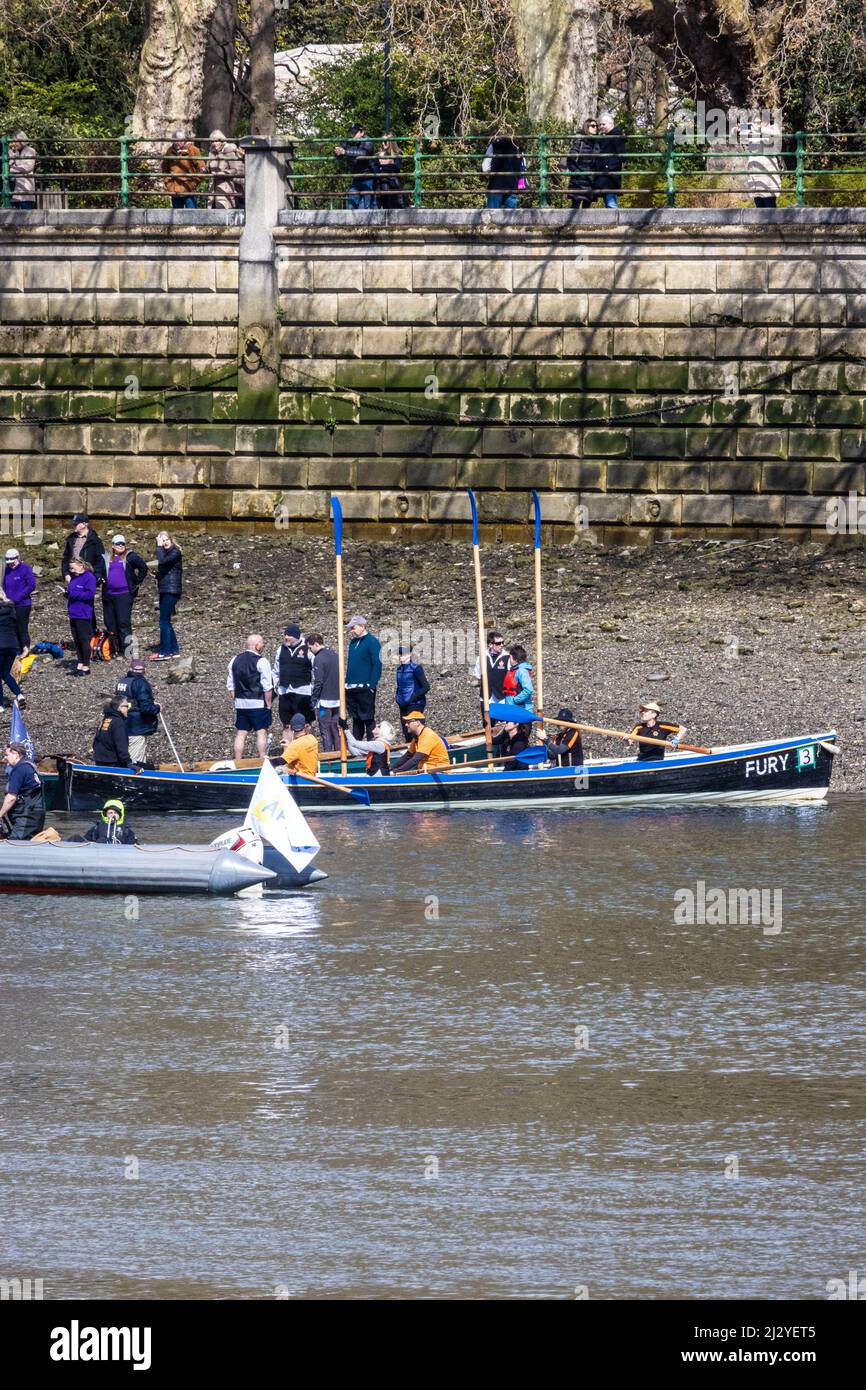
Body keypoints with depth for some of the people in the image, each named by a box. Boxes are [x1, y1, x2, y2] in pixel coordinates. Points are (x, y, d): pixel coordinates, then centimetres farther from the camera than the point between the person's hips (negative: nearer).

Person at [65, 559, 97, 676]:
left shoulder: (89, 577, -12)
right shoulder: (73, 577, 13)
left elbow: (90, 594, -20)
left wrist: (74, 594, -18)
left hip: (83, 615, -9)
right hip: (73, 614, 9)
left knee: (84, 640, -2)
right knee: (76, 640, 11)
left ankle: (86, 667, 4)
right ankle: (80, 665, 18)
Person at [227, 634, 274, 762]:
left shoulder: (235, 661, 8)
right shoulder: (261, 661, -10)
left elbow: (230, 686, 11)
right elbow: (267, 687, -11)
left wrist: (236, 699, 16)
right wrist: (268, 704, -3)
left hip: (240, 704, 5)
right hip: (258, 703, -5)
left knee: (241, 734, 8)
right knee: (261, 732, 0)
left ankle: (237, 763, 8)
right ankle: (263, 763, -1)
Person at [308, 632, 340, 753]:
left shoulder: (319, 658, -14)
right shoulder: (335, 655, 10)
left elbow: (318, 682, -17)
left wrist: (313, 700, -10)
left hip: (325, 700, -7)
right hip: (337, 699, 7)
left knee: (325, 732, -3)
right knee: (336, 730, 12)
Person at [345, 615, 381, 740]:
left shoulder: (372, 642, -8)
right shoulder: (353, 642, 15)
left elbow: (377, 665, -12)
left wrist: (372, 685, -18)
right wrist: (347, 683, 13)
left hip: (365, 688, -8)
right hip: (351, 688, 8)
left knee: (368, 719, -5)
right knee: (356, 719, 12)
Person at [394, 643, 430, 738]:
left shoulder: (415, 668, -10)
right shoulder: (400, 668, 11)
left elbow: (426, 687, -11)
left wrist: (413, 697, -17)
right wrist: (397, 697, 10)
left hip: (415, 704, -7)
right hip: (403, 706, 7)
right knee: (406, 734, 7)